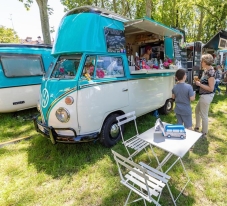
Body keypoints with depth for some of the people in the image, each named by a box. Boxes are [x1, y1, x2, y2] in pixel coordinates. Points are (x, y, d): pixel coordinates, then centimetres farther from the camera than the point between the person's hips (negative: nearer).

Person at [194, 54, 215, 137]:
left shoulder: (210, 72, -21)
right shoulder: (207, 70, 6)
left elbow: (211, 88, -22)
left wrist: (200, 84, -18)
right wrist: (199, 81, 1)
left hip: (206, 96, -10)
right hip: (203, 95, 10)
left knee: (204, 115, 4)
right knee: (197, 110, 24)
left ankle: (204, 133, 22)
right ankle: (197, 127, 43)